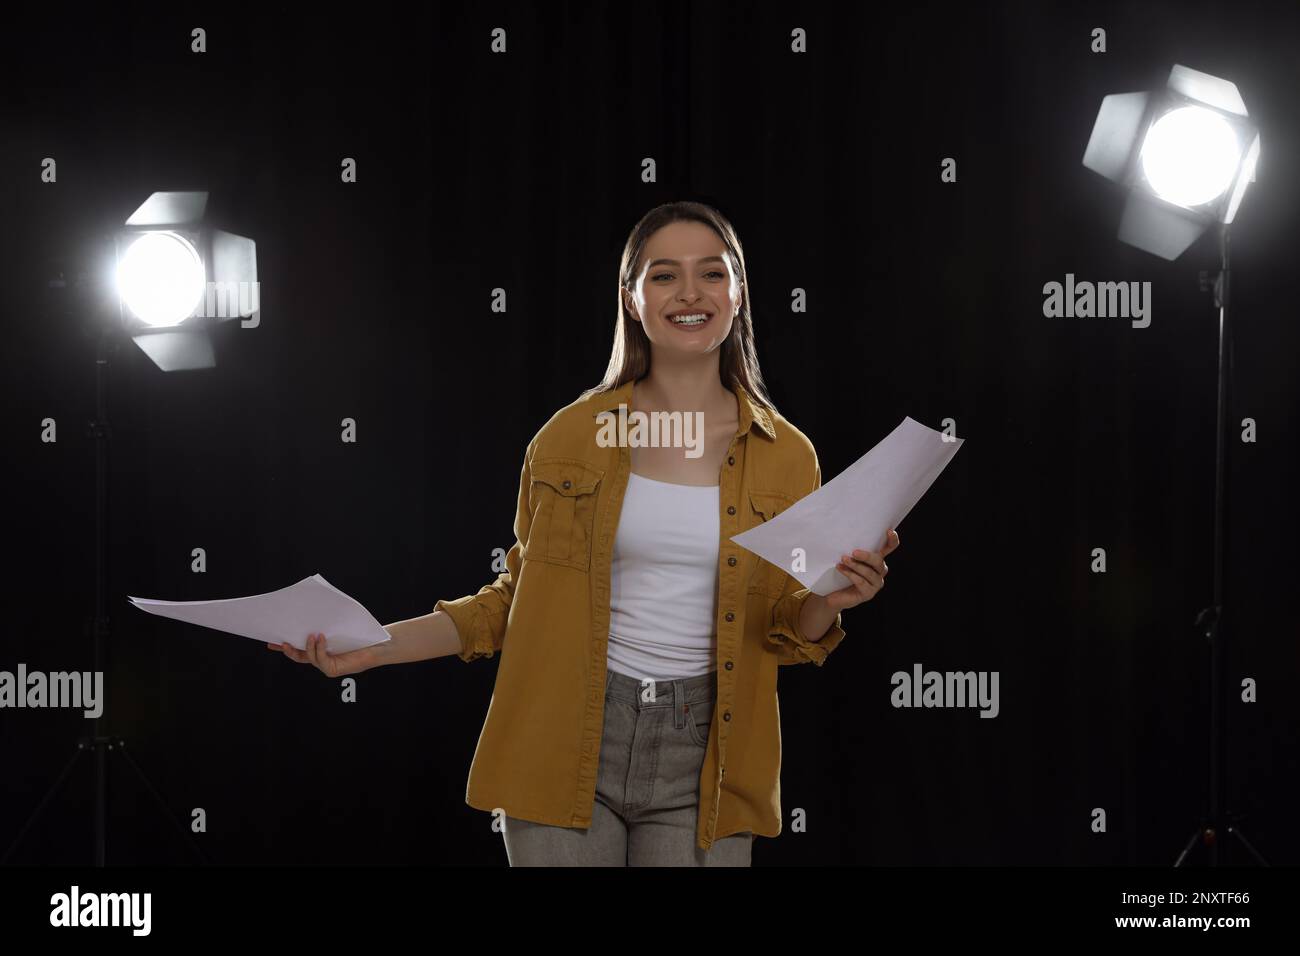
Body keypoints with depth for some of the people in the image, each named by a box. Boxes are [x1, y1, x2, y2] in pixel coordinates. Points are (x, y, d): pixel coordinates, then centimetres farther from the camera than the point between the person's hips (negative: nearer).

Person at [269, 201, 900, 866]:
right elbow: (519, 597, 9)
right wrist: (378, 645, -1)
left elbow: (787, 634, 8)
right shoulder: (571, 435, 2)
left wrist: (829, 603, -13)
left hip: (700, 753, 1)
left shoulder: (786, 456, 3)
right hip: (566, 746, 0)